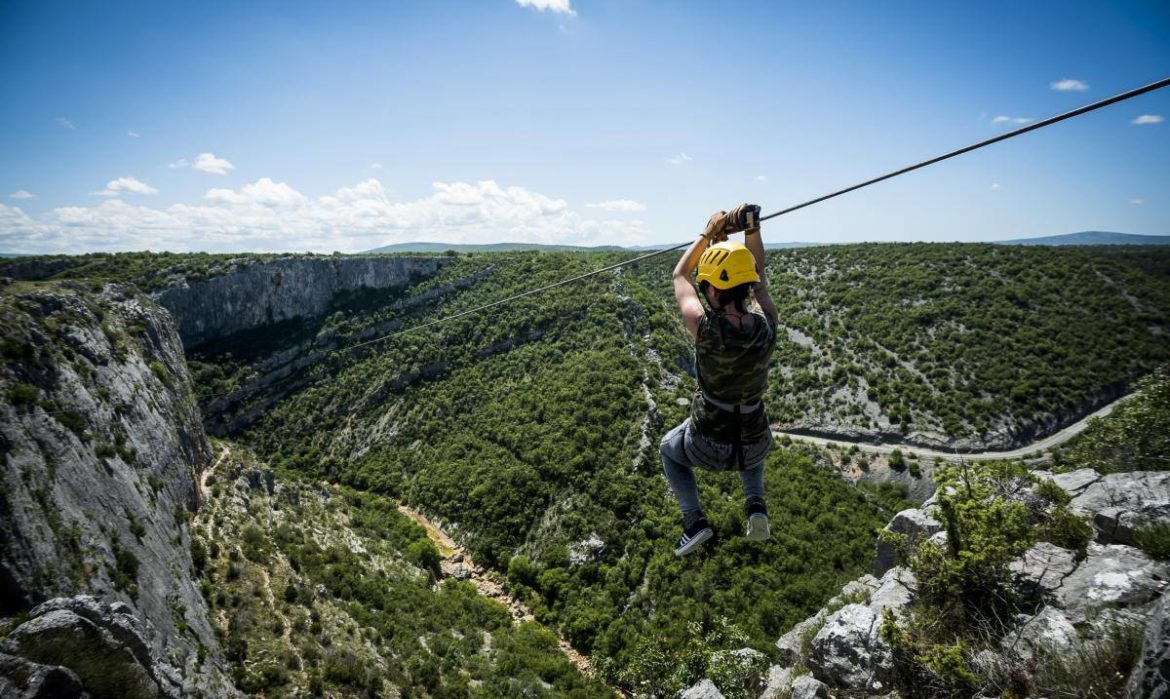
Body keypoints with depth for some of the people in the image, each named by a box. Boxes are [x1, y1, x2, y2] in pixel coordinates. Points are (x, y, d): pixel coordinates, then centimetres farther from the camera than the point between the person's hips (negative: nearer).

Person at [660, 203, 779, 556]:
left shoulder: (706, 330, -26)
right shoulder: (767, 325, -18)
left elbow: (680, 276, -7)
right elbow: (757, 274, 4)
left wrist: (710, 232, 2)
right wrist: (752, 228, -3)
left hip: (708, 446, -3)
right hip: (755, 445, 3)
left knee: (669, 449, 32)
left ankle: (694, 520, 18)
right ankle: (756, 504, 20)